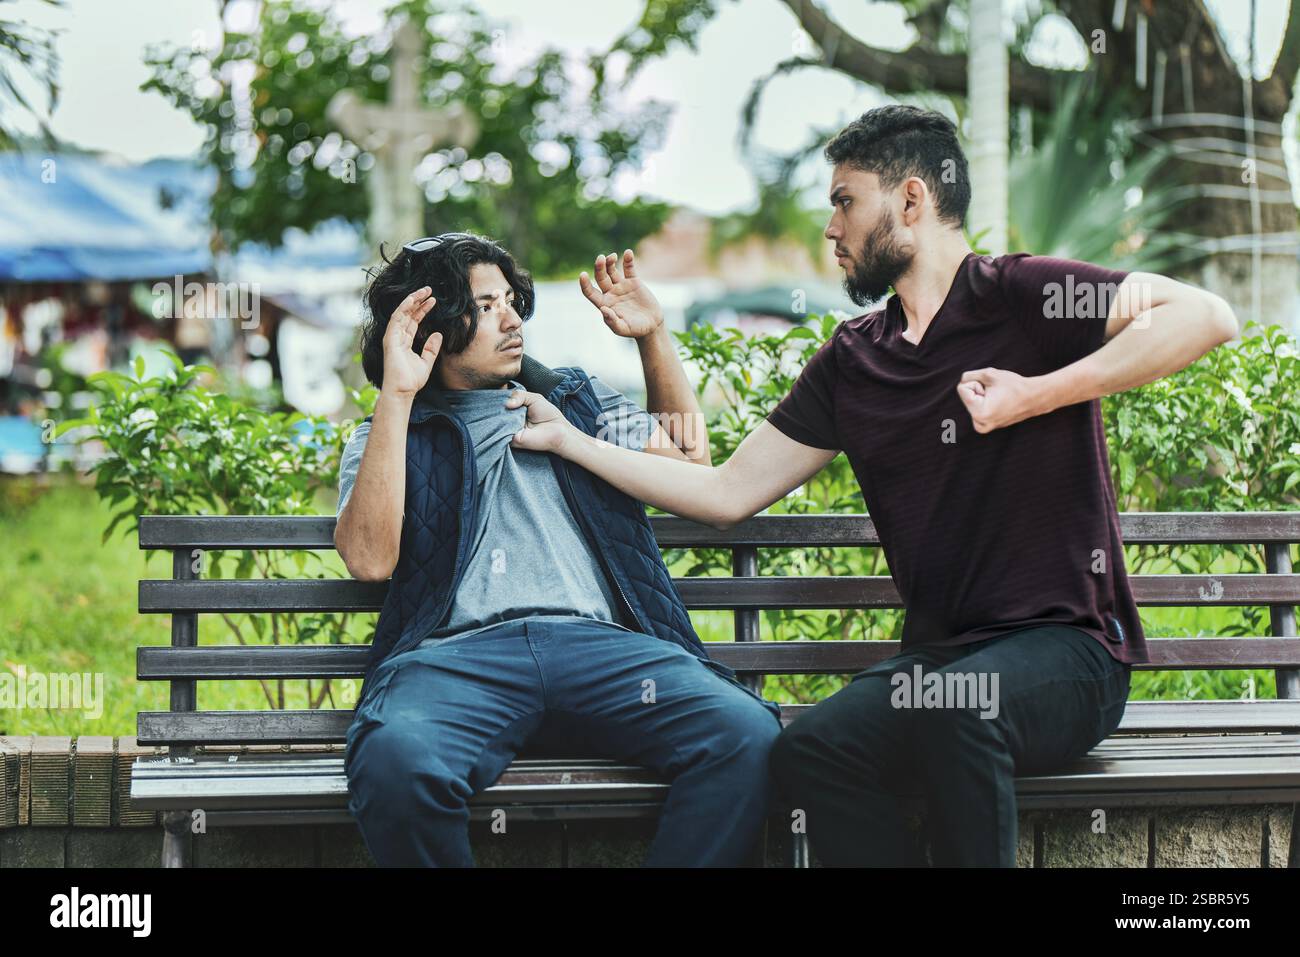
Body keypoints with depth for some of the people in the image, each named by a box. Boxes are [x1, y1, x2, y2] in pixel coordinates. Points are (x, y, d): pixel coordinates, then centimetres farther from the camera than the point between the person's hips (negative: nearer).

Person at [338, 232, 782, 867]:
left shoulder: (574, 399, 31)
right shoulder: (389, 436, 20)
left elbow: (687, 462, 36)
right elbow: (369, 559, 1)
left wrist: (653, 337, 26)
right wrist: (396, 396, -2)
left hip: (602, 644, 3)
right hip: (460, 649, -3)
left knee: (747, 733, -29)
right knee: (396, 759, -40)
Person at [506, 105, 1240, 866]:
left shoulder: (1016, 296, -4)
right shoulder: (850, 362, 16)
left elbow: (1207, 317, -18)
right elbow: (726, 494, 20)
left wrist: (1032, 398, -17)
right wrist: (567, 440, 21)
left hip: (1067, 651, -5)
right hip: (940, 653, 5)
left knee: (952, 712, -38)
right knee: (811, 750, -26)